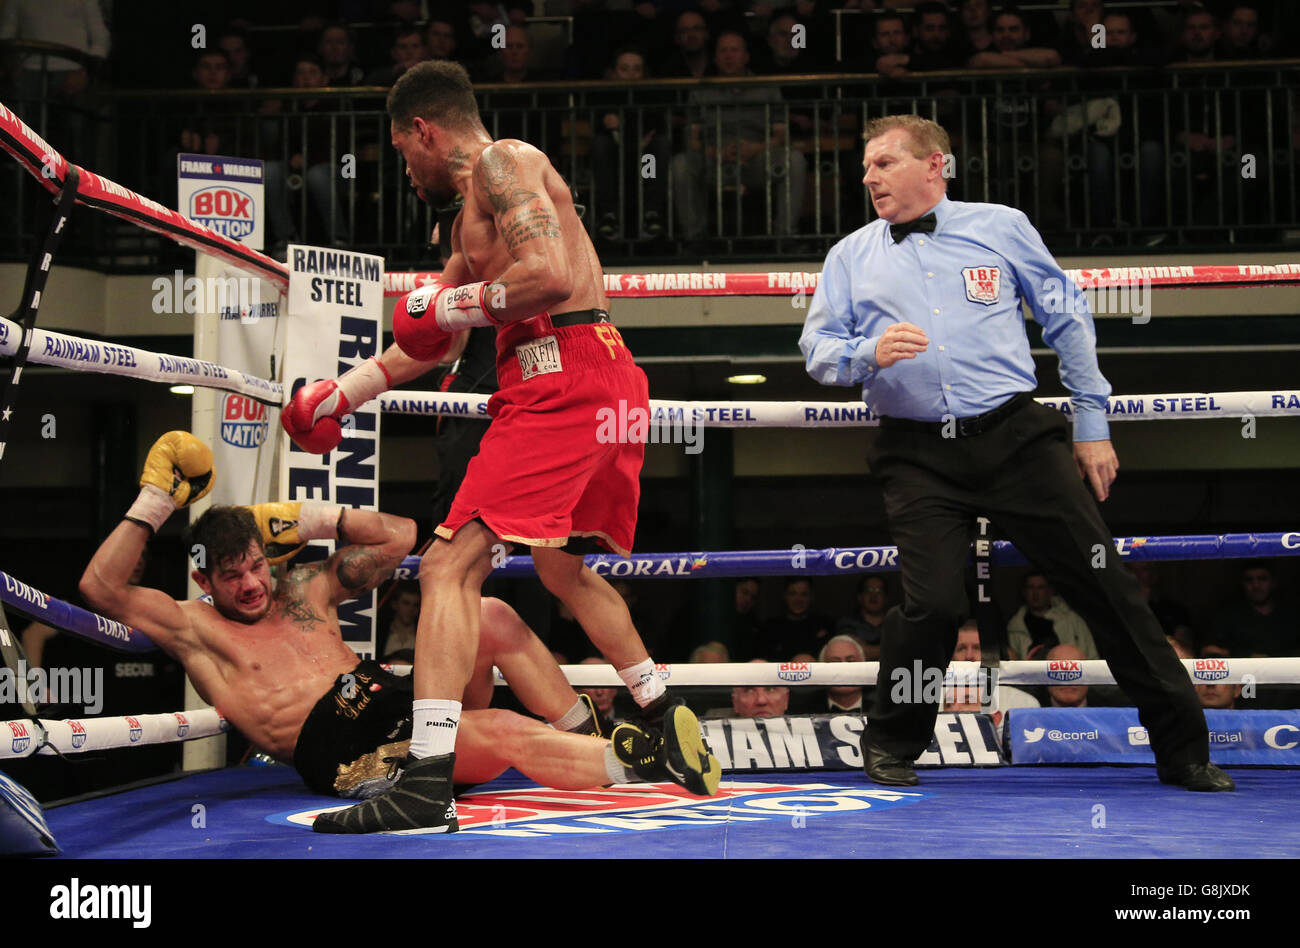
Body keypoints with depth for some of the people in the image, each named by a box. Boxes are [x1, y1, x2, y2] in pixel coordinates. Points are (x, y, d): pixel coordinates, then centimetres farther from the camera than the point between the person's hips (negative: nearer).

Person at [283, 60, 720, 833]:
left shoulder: (503, 161, -3)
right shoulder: (472, 218, 26)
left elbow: (552, 275, -20)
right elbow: (426, 345, 33)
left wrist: (451, 303, -9)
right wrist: (341, 395, 36)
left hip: (561, 377, -11)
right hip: (609, 387, 11)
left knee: (451, 565, -16)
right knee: (564, 566, 28)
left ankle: (428, 783, -23)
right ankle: (664, 719, 36)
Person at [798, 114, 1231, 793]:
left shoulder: (1000, 226, 9)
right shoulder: (850, 257, 12)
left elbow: (1067, 320, 13)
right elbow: (817, 350, 10)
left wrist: (1092, 423, 11)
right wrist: (869, 353, -12)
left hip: (1016, 437, 0)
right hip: (918, 454, 0)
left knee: (1103, 585, -2)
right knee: (932, 602, -17)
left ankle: (1183, 750, 9)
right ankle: (890, 748, 9)